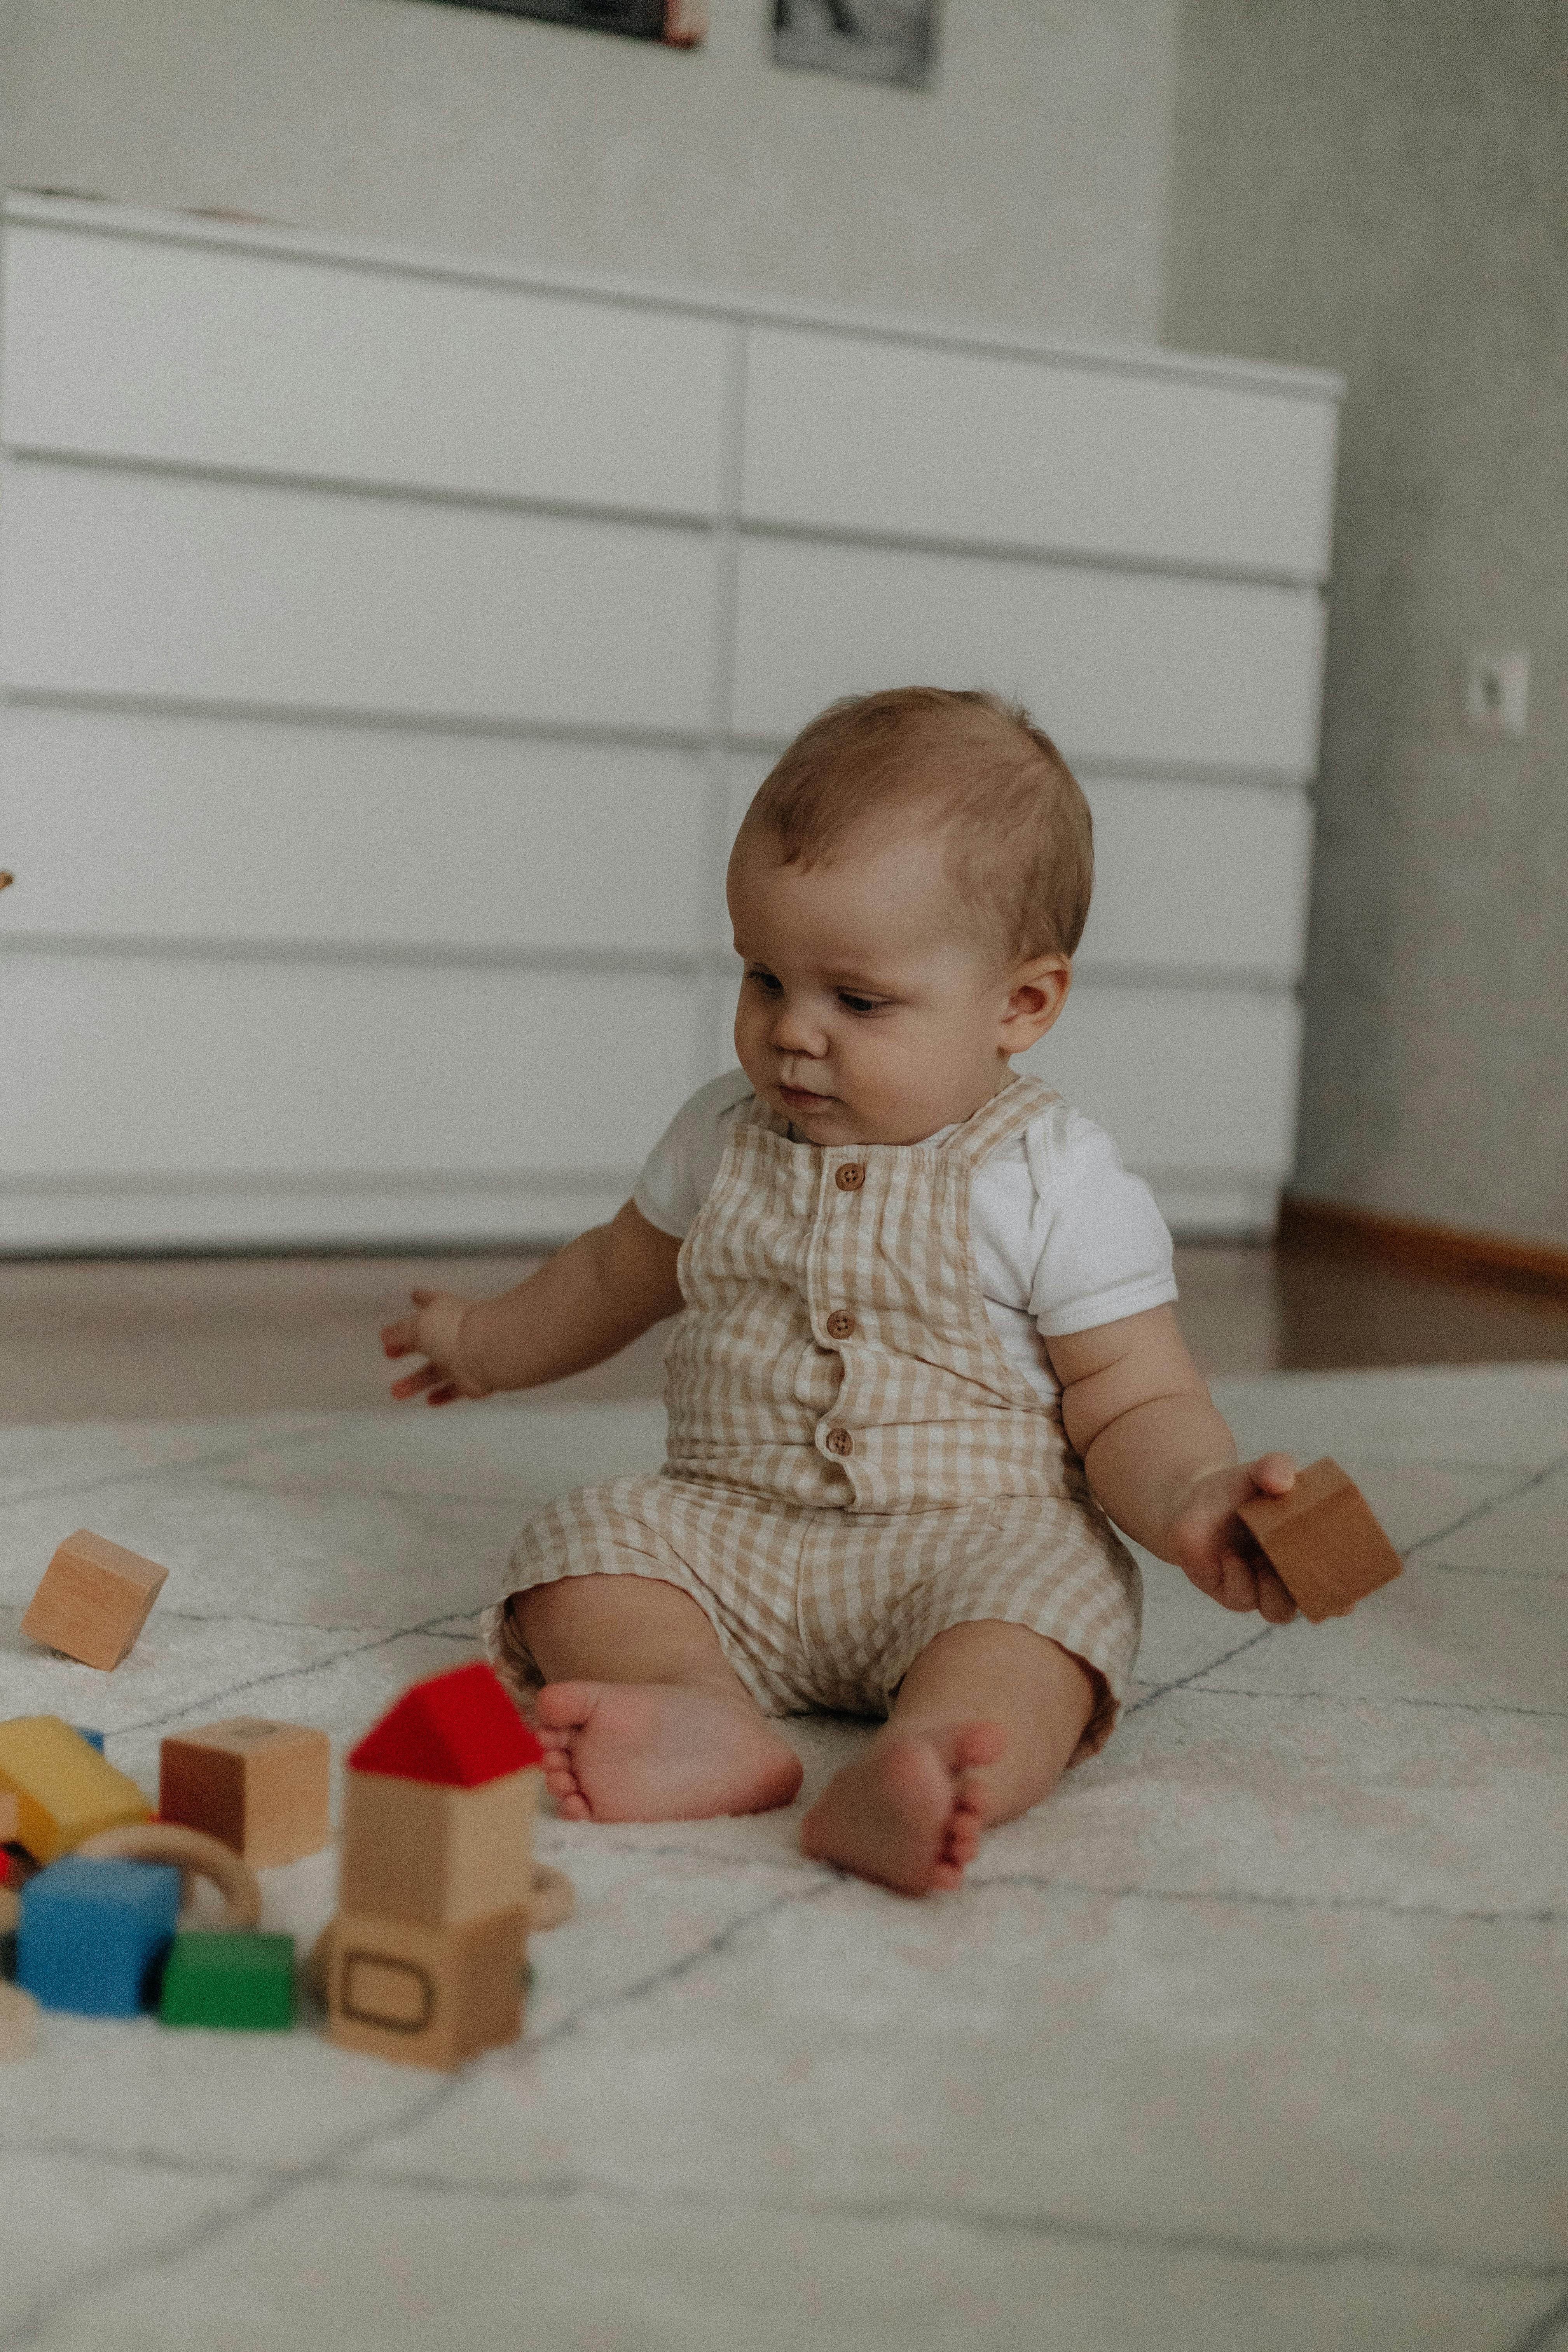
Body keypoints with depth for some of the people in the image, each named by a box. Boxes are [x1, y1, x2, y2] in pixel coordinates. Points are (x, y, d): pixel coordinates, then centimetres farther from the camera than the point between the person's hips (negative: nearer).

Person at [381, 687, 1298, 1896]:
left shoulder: (1057, 1183, -6)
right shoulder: (725, 1137, 9)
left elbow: (1136, 1408, -7)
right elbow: (622, 1272, 29)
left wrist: (1190, 1503, -30)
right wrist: (485, 1342, 42)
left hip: (971, 1537, -4)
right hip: (729, 1531, 5)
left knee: (1048, 1583, -35)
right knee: (586, 1536, -21)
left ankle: (922, 1768, -62)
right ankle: (704, 1716, -46)